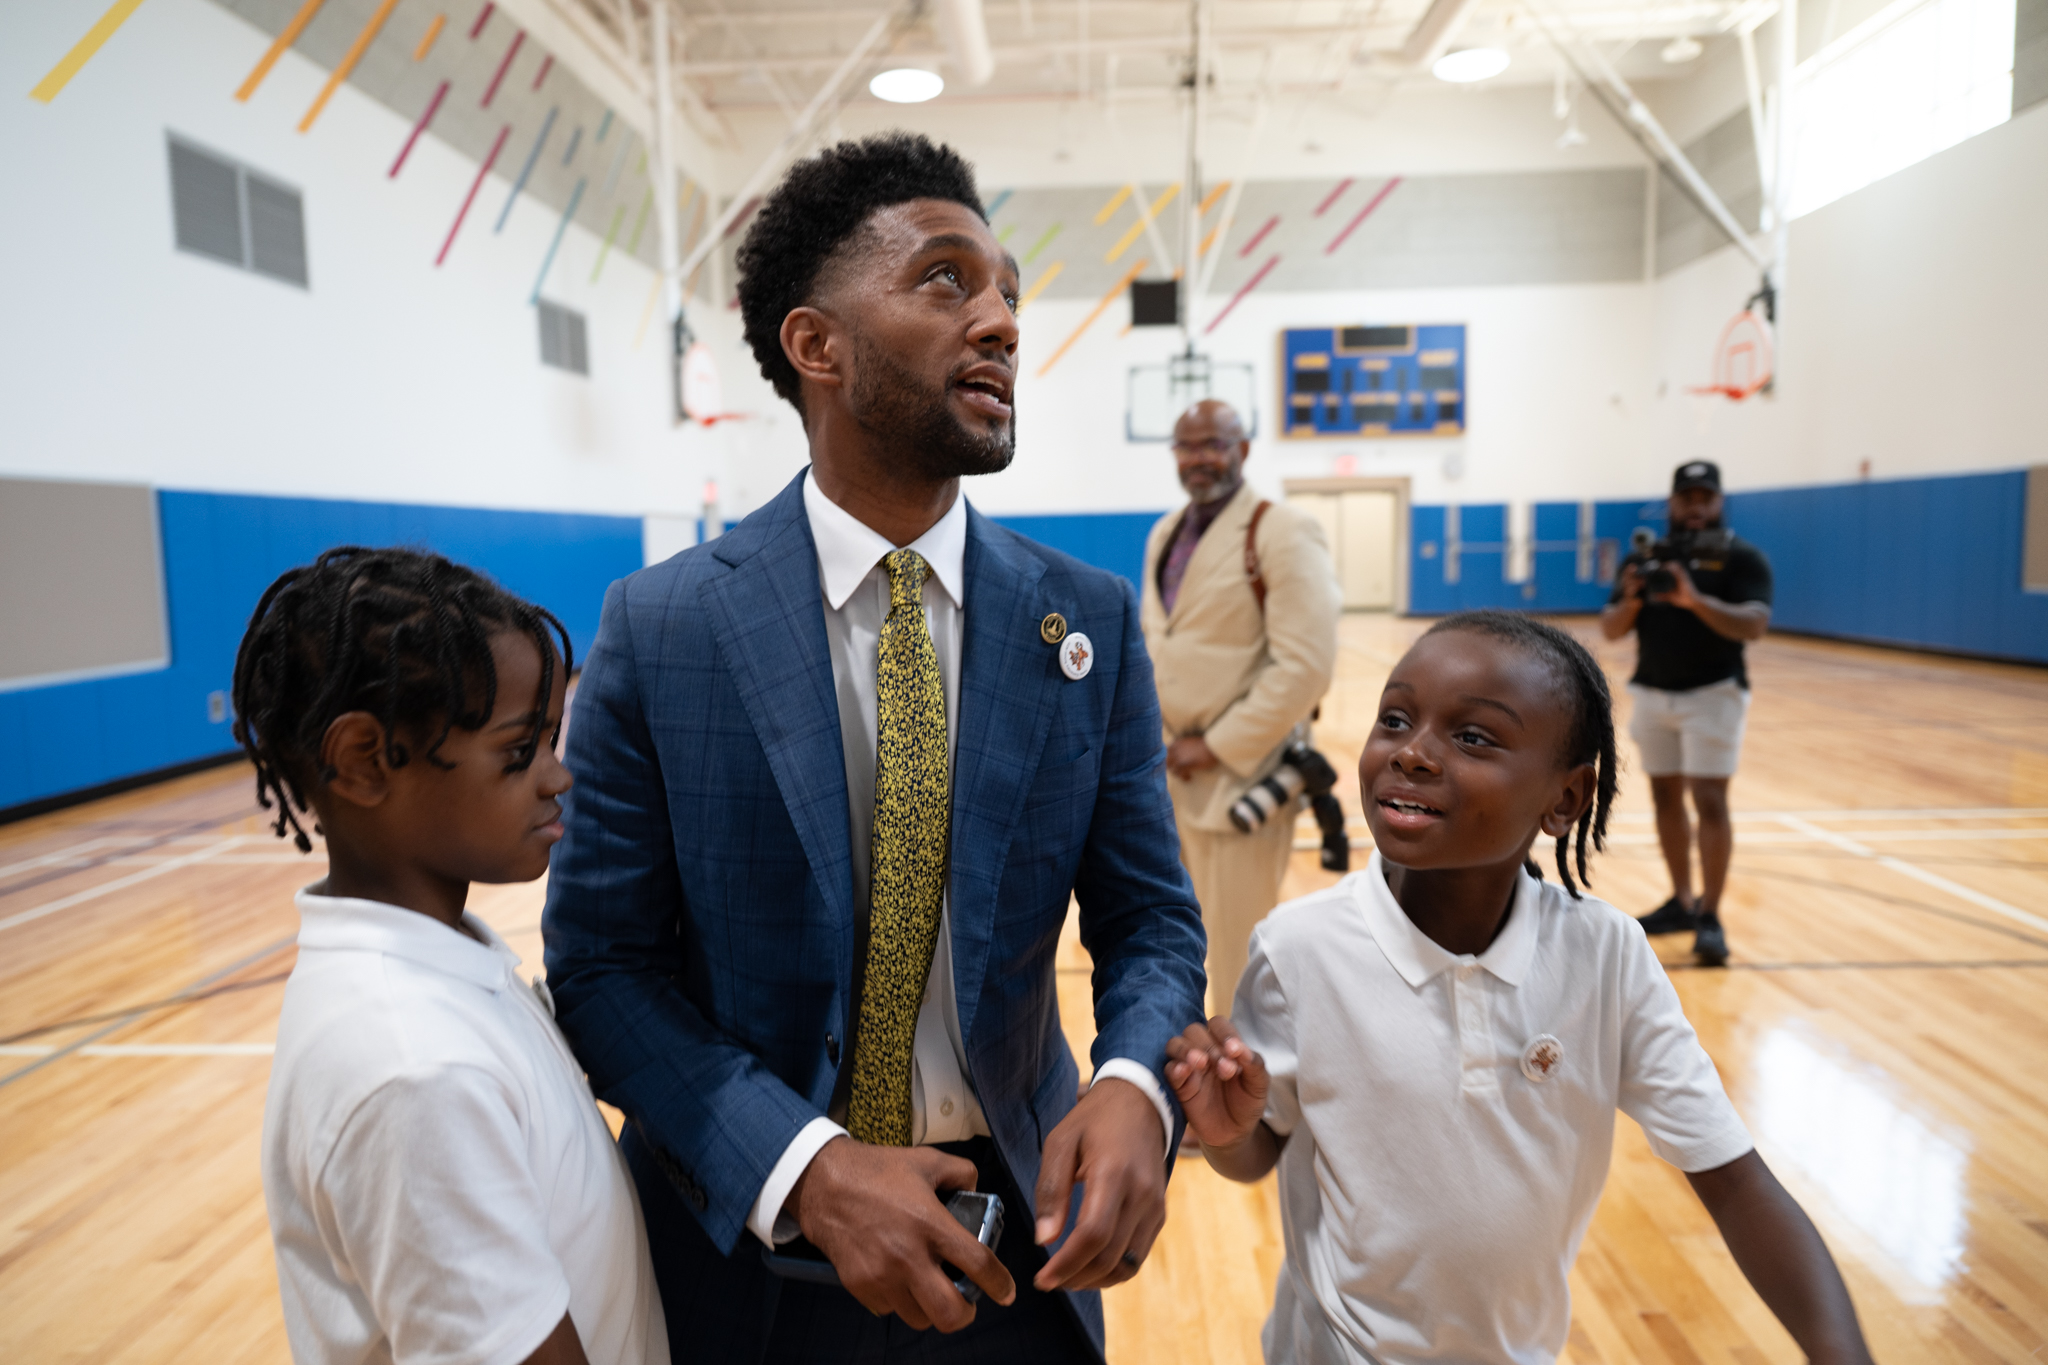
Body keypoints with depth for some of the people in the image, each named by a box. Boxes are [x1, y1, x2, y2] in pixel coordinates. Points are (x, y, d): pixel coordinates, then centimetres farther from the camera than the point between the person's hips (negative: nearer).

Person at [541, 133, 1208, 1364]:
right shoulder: (659, 629, -11)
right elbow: (602, 959, -10)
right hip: (751, 1234, -1)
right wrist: (805, 1167, -22)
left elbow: (1148, 917, -3)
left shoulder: (1091, 622, -6)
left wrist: (1135, 1086, -23)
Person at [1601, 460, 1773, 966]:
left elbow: (1755, 624, -19)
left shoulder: (1741, 557, -5)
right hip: (1652, 693, 5)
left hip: (1713, 693, -4)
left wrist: (1695, 600, -32)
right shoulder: (1644, 558, 6)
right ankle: (1682, 903, 23)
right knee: (1665, 797, 11)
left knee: (1709, 801, -10)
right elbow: (1611, 630, 2)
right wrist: (1631, 601, -18)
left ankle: (1710, 916, -4)